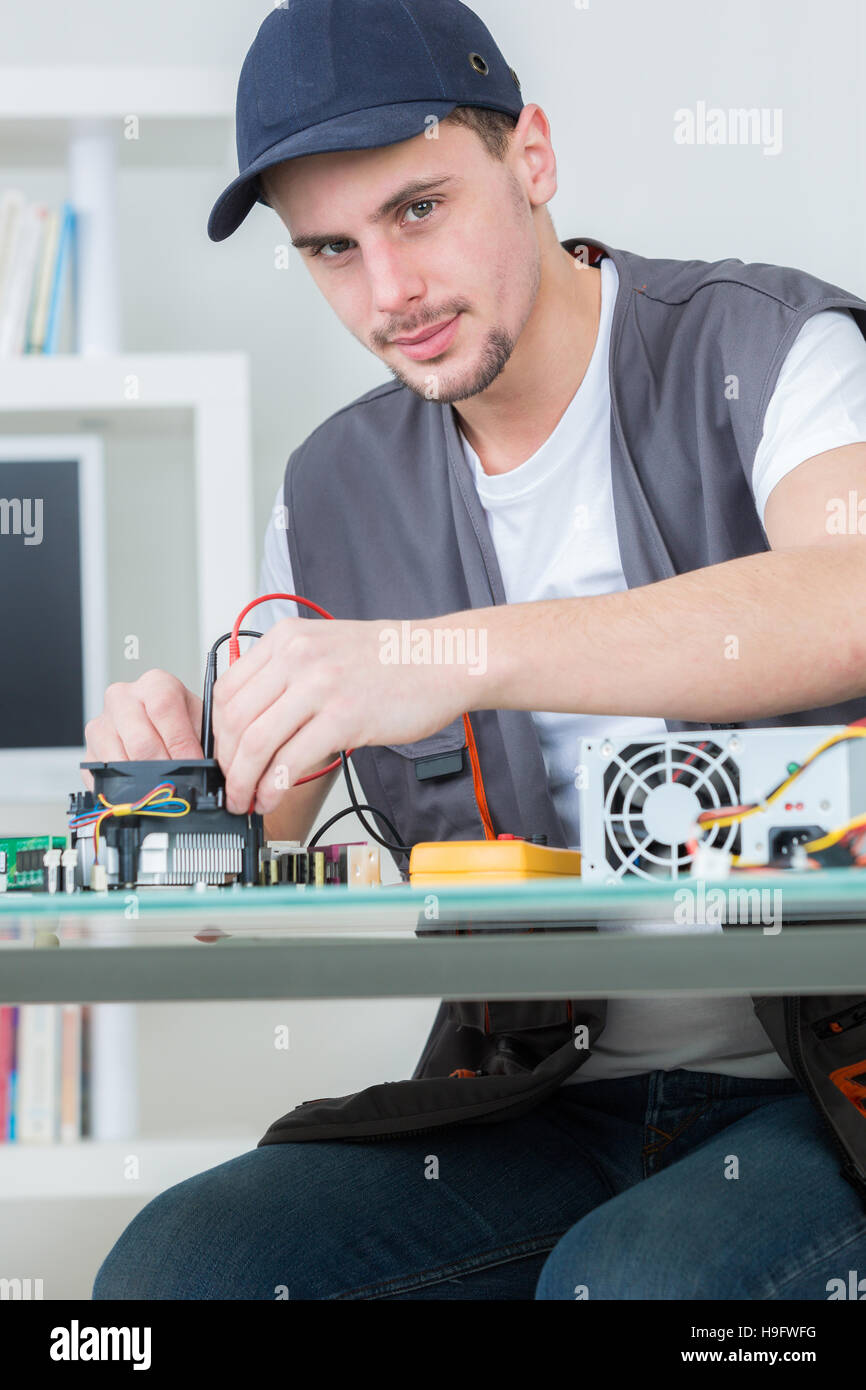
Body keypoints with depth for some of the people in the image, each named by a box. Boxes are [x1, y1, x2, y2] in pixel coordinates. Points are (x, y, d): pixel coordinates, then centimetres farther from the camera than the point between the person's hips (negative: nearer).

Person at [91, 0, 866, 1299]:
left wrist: (463, 655, -40)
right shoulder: (333, 497, 8)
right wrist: (184, 776, -12)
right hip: (544, 1111, 5)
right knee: (175, 1263, -17)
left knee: (636, 1282, -34)